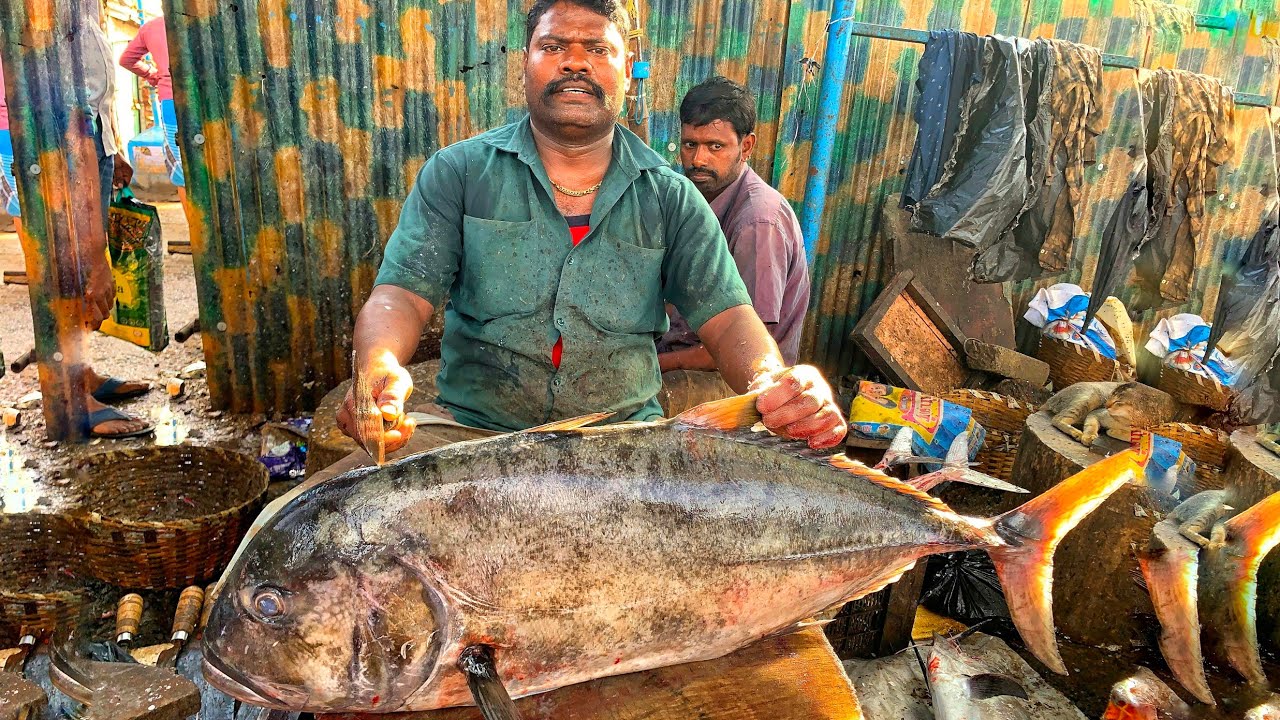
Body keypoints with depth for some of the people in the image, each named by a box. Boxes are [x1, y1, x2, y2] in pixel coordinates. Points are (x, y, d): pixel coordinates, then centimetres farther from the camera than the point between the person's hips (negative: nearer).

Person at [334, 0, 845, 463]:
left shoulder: (672, 199, 4)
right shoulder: (458, 173, 1)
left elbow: (725, 316, -2)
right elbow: (403, 293, -6)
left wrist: (773, 384, -26)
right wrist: (379, 368, -31)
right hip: (472, 431, 0)